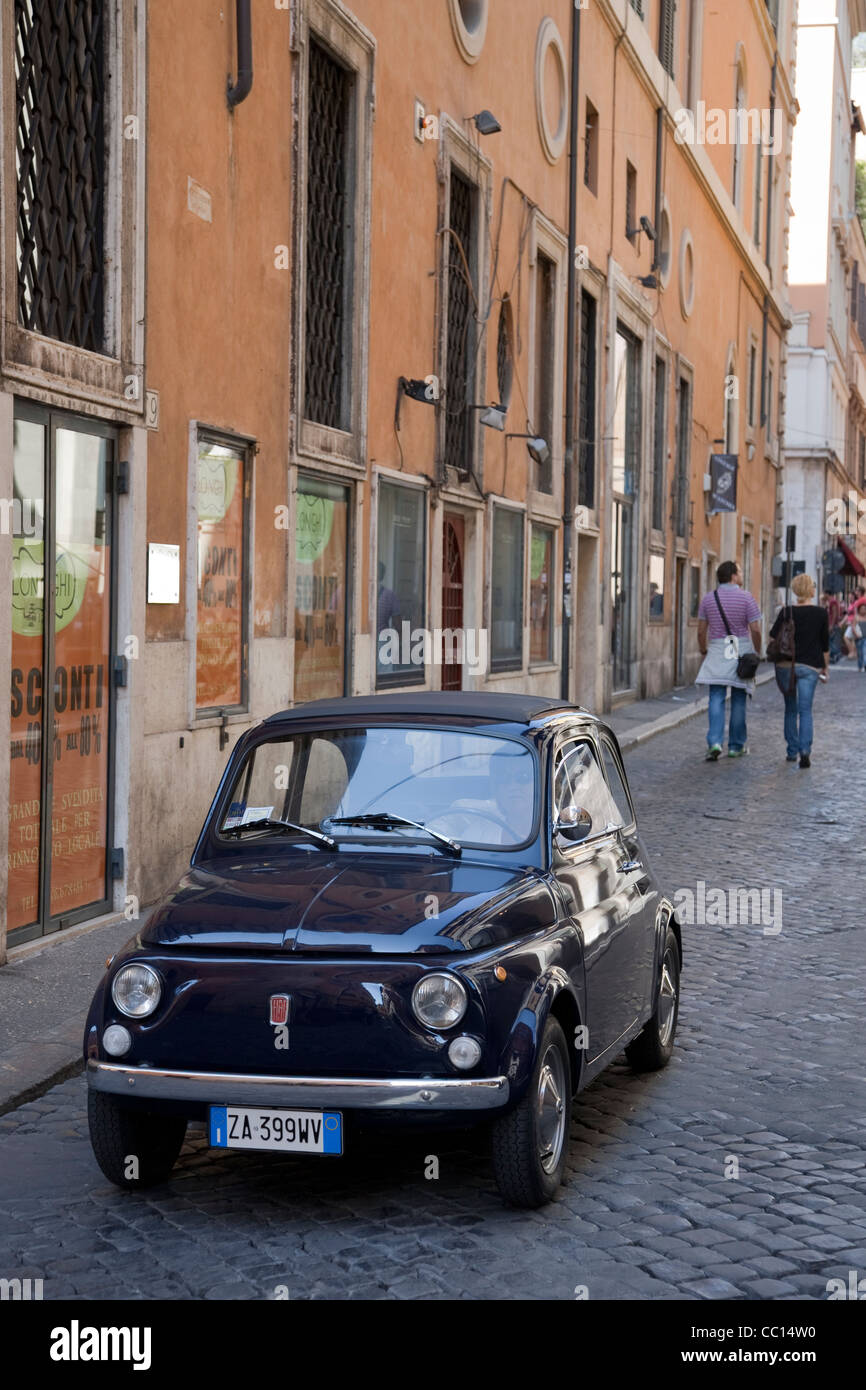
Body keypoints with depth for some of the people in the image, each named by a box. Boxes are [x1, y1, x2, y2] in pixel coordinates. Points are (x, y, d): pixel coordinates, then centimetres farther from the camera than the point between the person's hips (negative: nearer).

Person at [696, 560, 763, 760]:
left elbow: (701, 631, 5)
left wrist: (703, 651, 18)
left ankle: (715, 742, -18)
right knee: (738, 700, 8)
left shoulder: (708, 598, 2)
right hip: (741, 652, -1)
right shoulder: (746, 597, -7)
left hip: (717, 652, 2)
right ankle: (736, 746, 13)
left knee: (716, 699, -1)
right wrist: (757, 652, 6)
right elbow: (755, 629, -8)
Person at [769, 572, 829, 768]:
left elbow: (773, 636, 1)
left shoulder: (786, 612, -4)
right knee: (805, 710, -2)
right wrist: (826, 667, 13)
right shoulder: (821, 614, -3)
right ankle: (805, 750, -20)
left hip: (786, 665, 1)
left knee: (791, 709, 13)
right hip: (810, 667, -1)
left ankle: (792, 751, 15)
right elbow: (825, 645, 3)